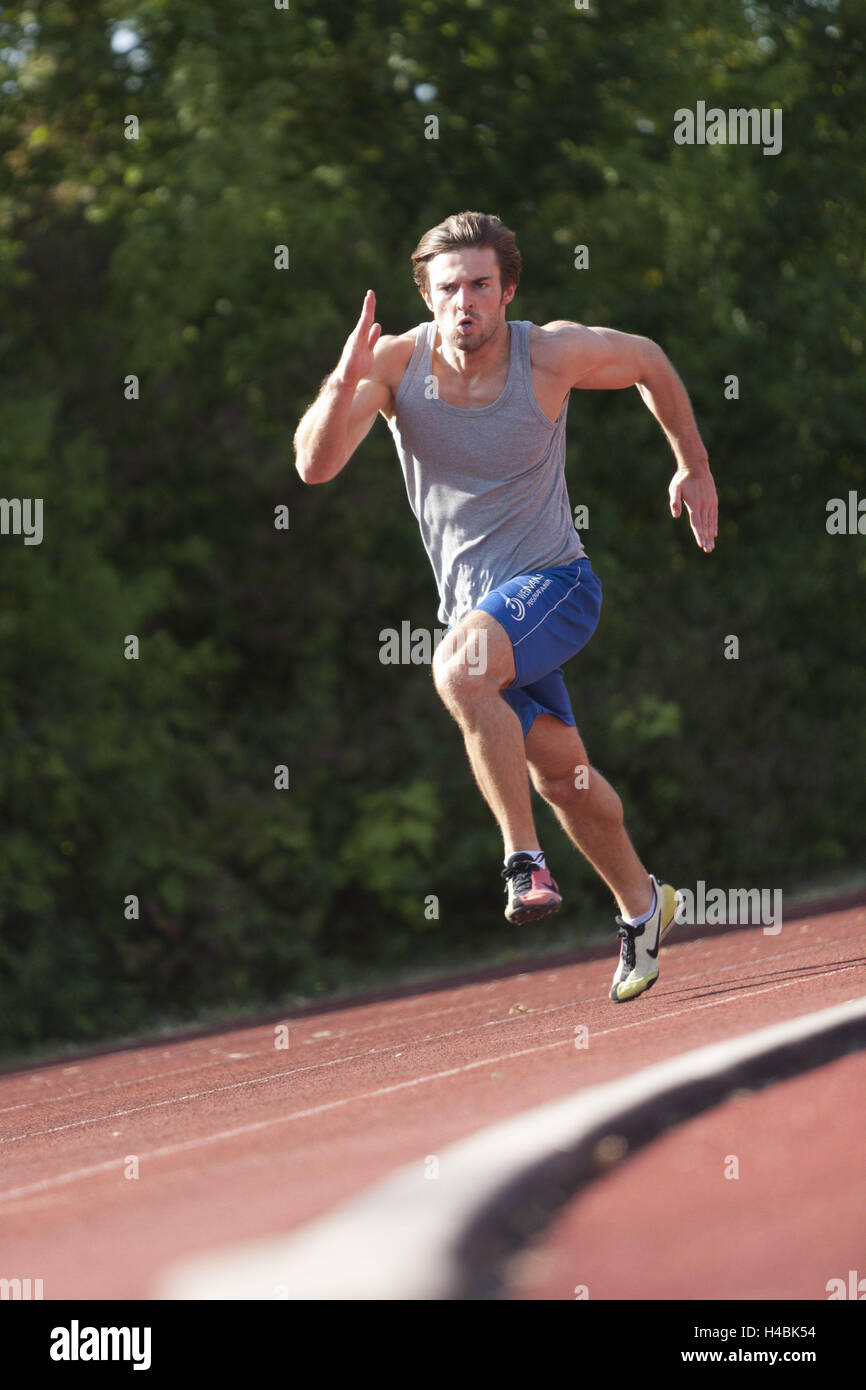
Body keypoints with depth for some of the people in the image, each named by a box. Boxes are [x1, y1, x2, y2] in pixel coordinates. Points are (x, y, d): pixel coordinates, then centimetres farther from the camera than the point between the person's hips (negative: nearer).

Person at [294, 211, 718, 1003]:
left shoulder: (553, 353, -15)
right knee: (560, 775, 17)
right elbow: (315, 467, -22)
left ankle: (525, 860, -27)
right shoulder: (396, 363, -11)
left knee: (459, 669, -35)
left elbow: (650, 363, 5)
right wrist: (344, 382, -38)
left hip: (554, 582, -4)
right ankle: (642, 907, 41)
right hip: (473, 601, 5)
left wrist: (695, 469, 12)